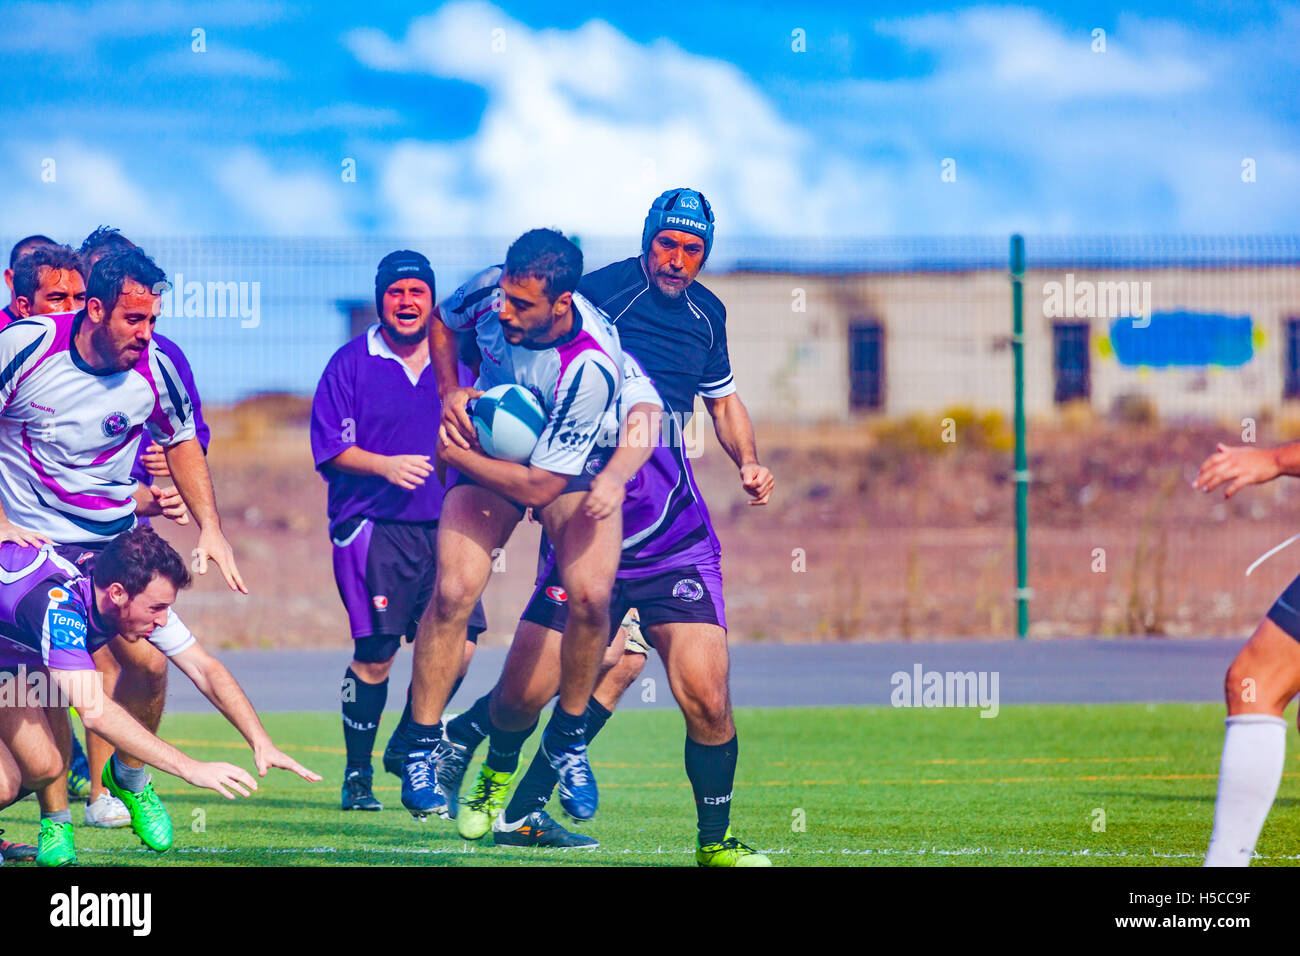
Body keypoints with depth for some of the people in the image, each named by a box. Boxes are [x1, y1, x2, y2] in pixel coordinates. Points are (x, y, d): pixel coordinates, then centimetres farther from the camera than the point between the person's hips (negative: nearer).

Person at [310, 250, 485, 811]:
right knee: (375, 655, -8)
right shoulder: (352, 364, 2)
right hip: (373, 528, -4)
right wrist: (386, 466, -16)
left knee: (459, 644, -7)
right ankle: (358, 775, 7)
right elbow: (330, 449, -3)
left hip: (442, 528, 4)